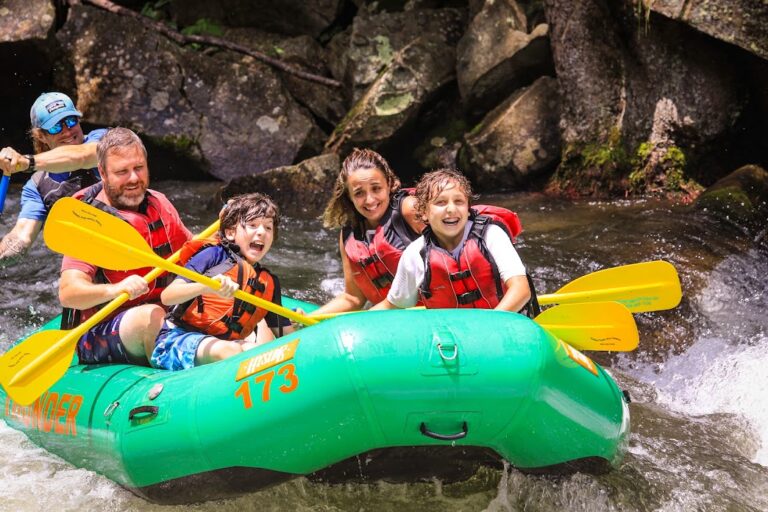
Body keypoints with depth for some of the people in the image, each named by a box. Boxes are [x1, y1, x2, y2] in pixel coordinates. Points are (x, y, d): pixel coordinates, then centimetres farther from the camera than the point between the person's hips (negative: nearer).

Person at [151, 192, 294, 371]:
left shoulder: (270, 282, 19)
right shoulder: (214, 255, 1)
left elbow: (282, 333, 20)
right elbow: (166, 296, -10)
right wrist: (205, 287, -28)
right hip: (178, 340, -6)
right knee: (230, 350, -36)